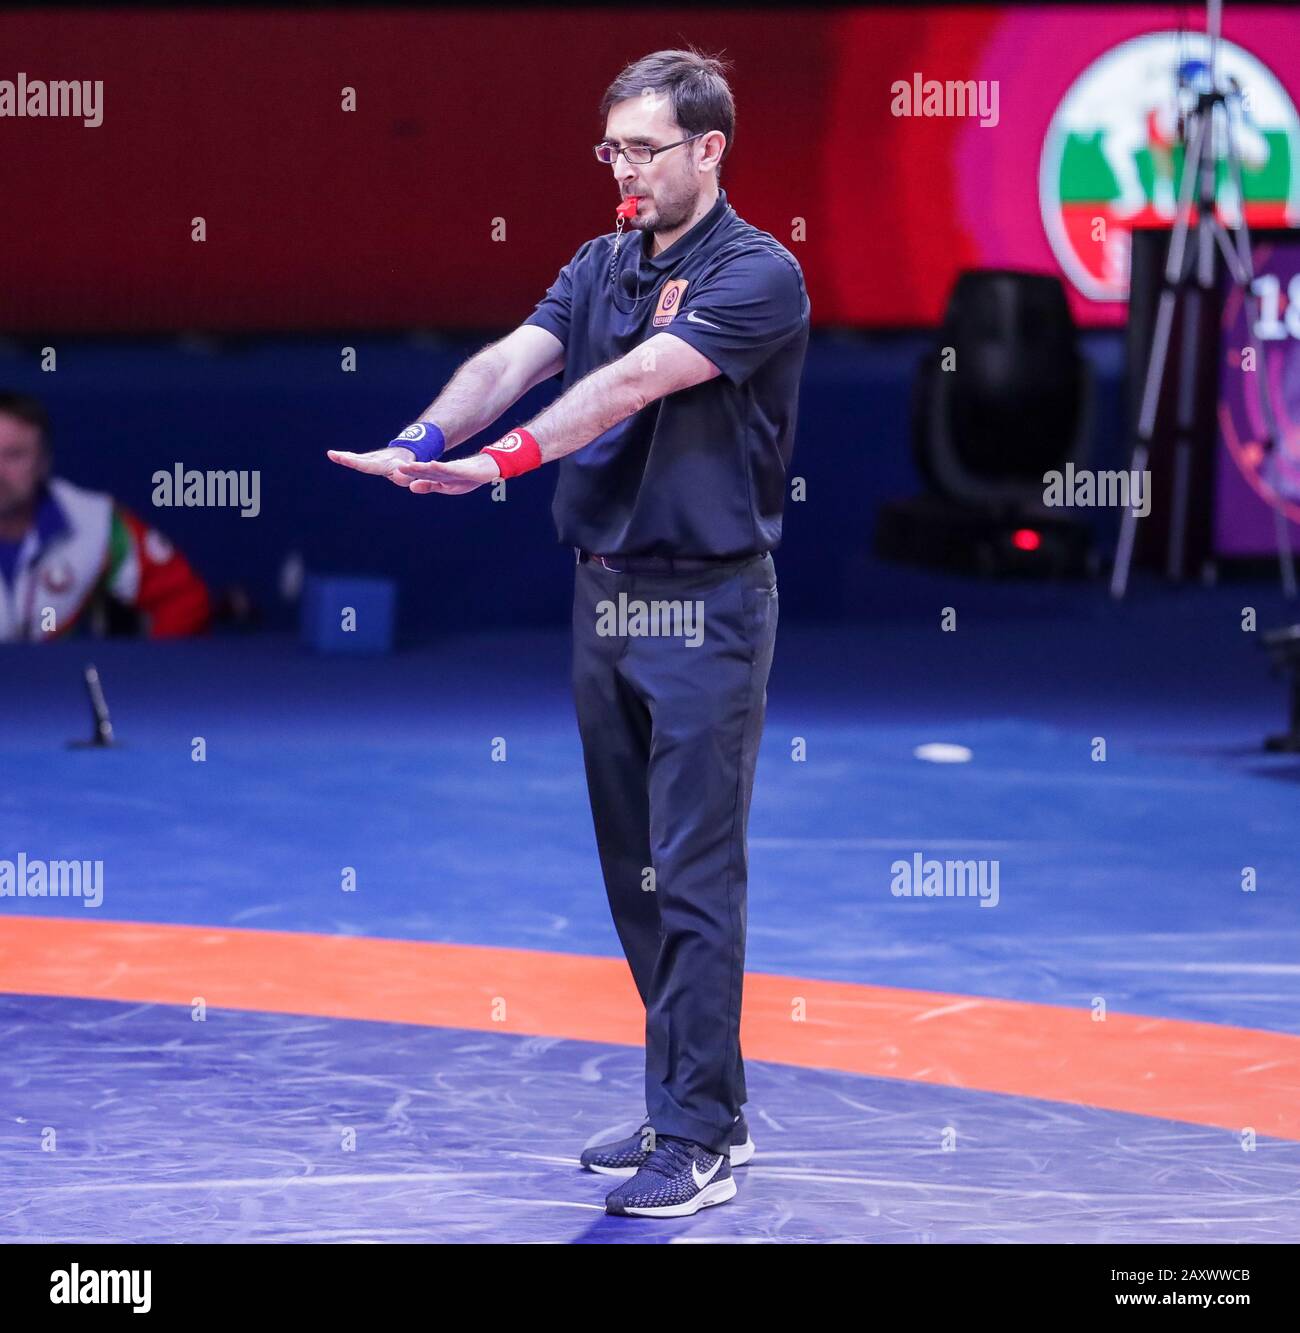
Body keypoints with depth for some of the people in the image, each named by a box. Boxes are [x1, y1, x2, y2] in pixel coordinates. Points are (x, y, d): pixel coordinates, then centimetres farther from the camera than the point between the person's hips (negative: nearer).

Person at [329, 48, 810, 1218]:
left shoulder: (758, 275, -13)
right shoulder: (601, 266, 9)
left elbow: (632, 383, -26)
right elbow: (516, 358, -6)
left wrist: (502, 461, -36)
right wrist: (425, 440, -25)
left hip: (706, 606, -8)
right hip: (605, 596, 8)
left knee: (695, 877, -8)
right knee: (636, 875, 12)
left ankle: (697, 1144, -6)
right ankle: (704, 1106, 22)